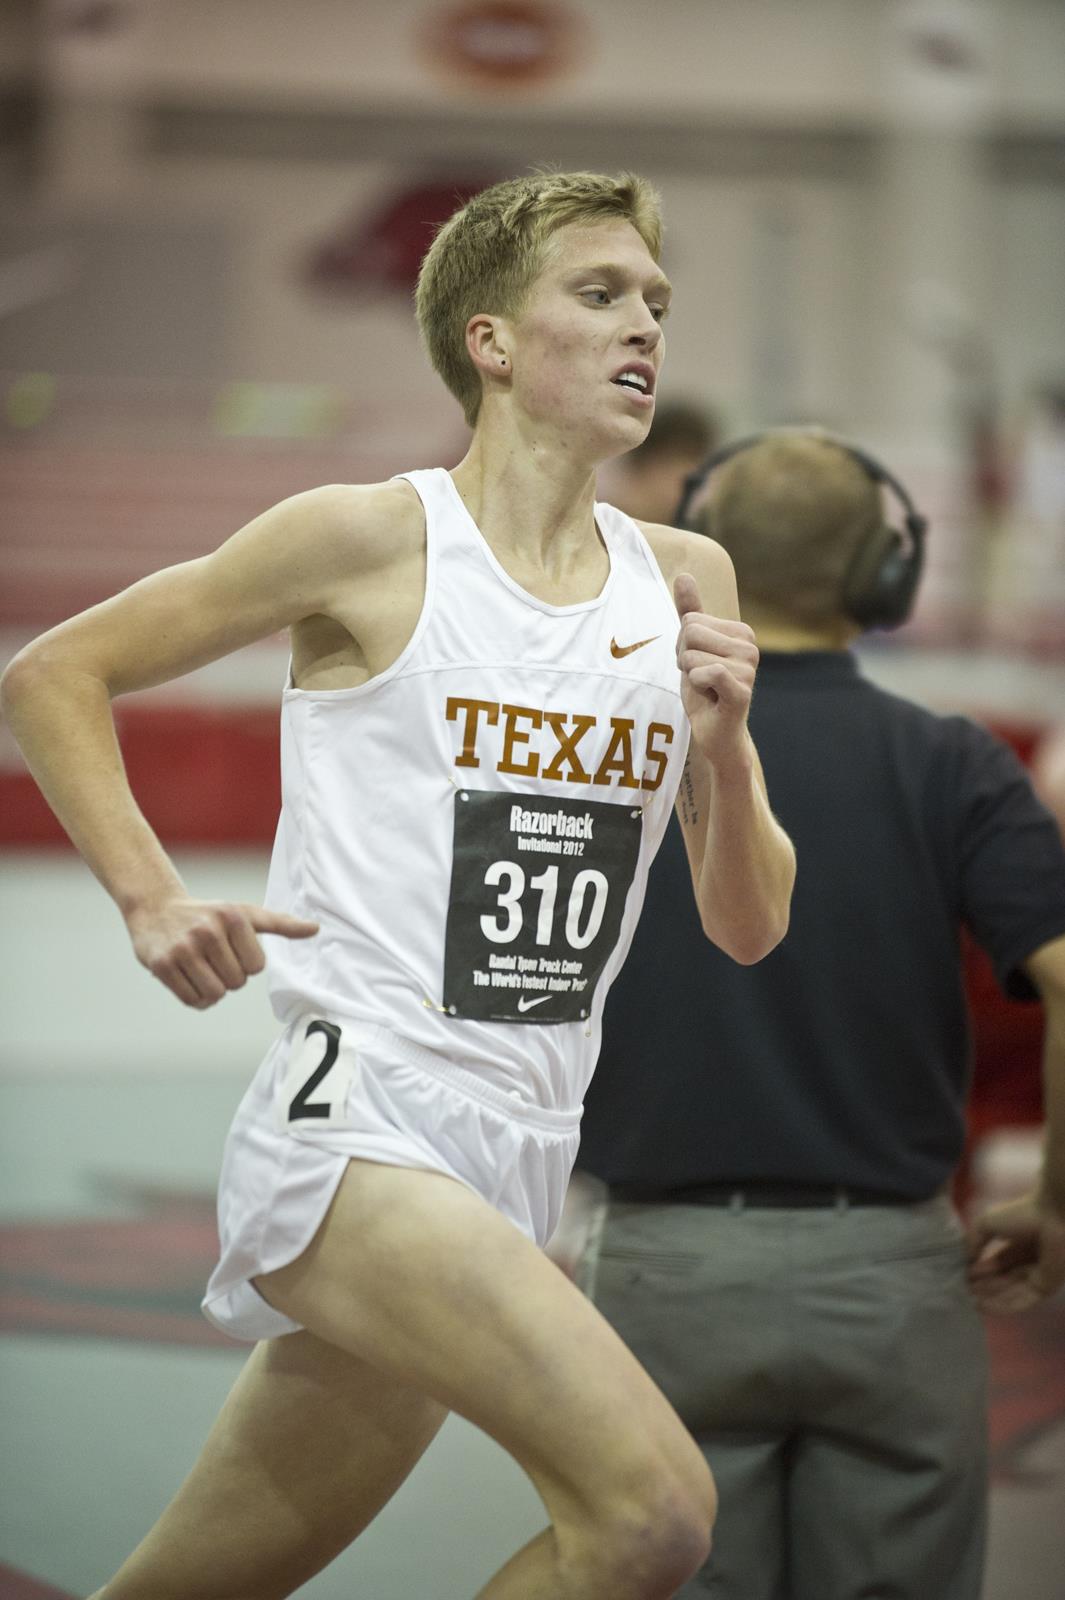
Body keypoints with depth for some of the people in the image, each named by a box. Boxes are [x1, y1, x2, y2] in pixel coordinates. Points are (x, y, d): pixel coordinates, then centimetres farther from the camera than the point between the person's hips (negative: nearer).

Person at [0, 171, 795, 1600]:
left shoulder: (685, 581, 11)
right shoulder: (375, 540, -5)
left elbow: (749, 930, 13)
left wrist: (723, 746, -5)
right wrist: (151, 899, -10)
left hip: (516, 1161, 6)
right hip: (354, 1122, -6)